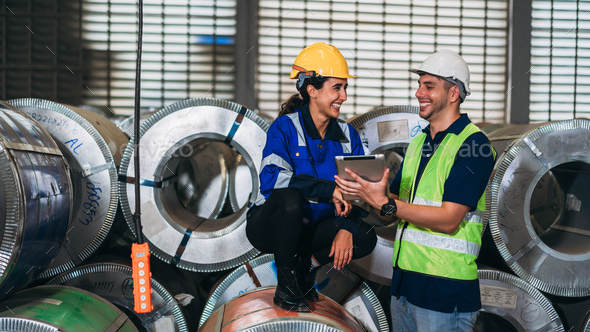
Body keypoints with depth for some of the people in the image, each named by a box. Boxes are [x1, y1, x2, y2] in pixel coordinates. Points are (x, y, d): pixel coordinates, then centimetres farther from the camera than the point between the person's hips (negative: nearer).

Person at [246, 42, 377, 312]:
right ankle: (286, 283, -17)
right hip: (270, 227, -4)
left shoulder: (348, 135, 1)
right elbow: (271, 177, -32)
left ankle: (308, 263, 7)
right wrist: (330, 190, -36)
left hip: (314, 229, 4)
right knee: (289, 197, -37)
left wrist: (347, 228, -20)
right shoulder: (285, 128, -15)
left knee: (366, 238, -19)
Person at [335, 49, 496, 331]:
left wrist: (385, 203, -24)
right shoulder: (419, 141, 14)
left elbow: (448, 220, -20)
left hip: (445, 290, -8)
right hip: (404, 280, 8)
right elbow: (392, 211, 13)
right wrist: (371, 193, -9)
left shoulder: (474, 143, -12)